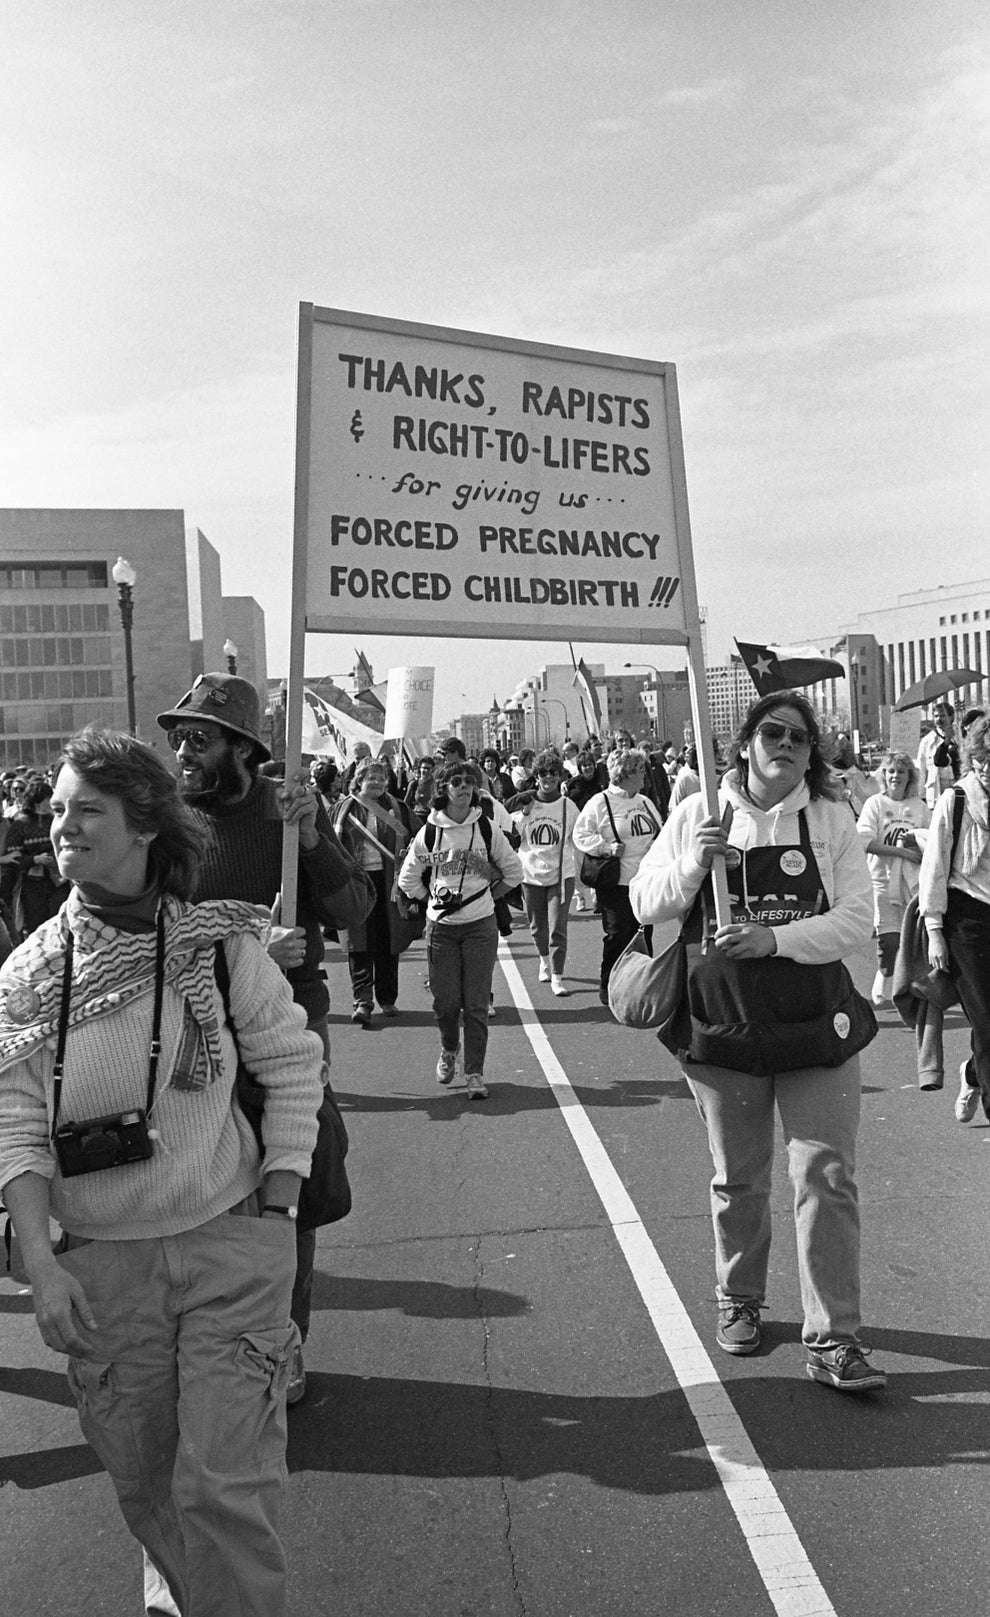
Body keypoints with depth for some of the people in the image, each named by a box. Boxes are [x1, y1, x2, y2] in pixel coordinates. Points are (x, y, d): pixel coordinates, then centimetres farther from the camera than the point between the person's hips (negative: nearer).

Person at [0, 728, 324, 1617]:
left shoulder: (220, 939, -8)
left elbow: (294, 1068, -1)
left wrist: (275, 1218, -3)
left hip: (228, 1245, -2)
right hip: (101, 1266, 3)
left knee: (223, 1483, -3)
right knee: (142, 1479, 17)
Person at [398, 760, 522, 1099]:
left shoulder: (487, 829, -1)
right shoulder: (429, 832, 0)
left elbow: (513, 872, 10)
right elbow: (408, 879, 10)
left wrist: (486, 896, 7)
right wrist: (433, 900, 6)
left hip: (480, 925, -1)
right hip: (441, 927, 1)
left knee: (476, 1002, -3)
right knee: (445, 999, 2)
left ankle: (475, 1073, 6)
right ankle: (449, 1049, 32)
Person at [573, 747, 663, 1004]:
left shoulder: (645, 802, 15)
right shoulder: (600, 802, -7)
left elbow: (659, 834, 24)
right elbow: (580, 835, -7)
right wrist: (606, 846, -19)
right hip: (615, 881, -6)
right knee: (617, 935, -4)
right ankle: (608, 987, 10)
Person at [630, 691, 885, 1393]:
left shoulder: (833, 819, 0)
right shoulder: (699, 814, 1)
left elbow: (858, 917, -7)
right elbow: (645, 904, 2)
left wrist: (776, 939, -21)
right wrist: (693, 864, -16)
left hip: (817, 1024, -1)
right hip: (725, 1024, 1)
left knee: (827, 1177, -3)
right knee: (737, 1181, 14)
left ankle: (834, 1339, 8)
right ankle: (739, 1299, 36)